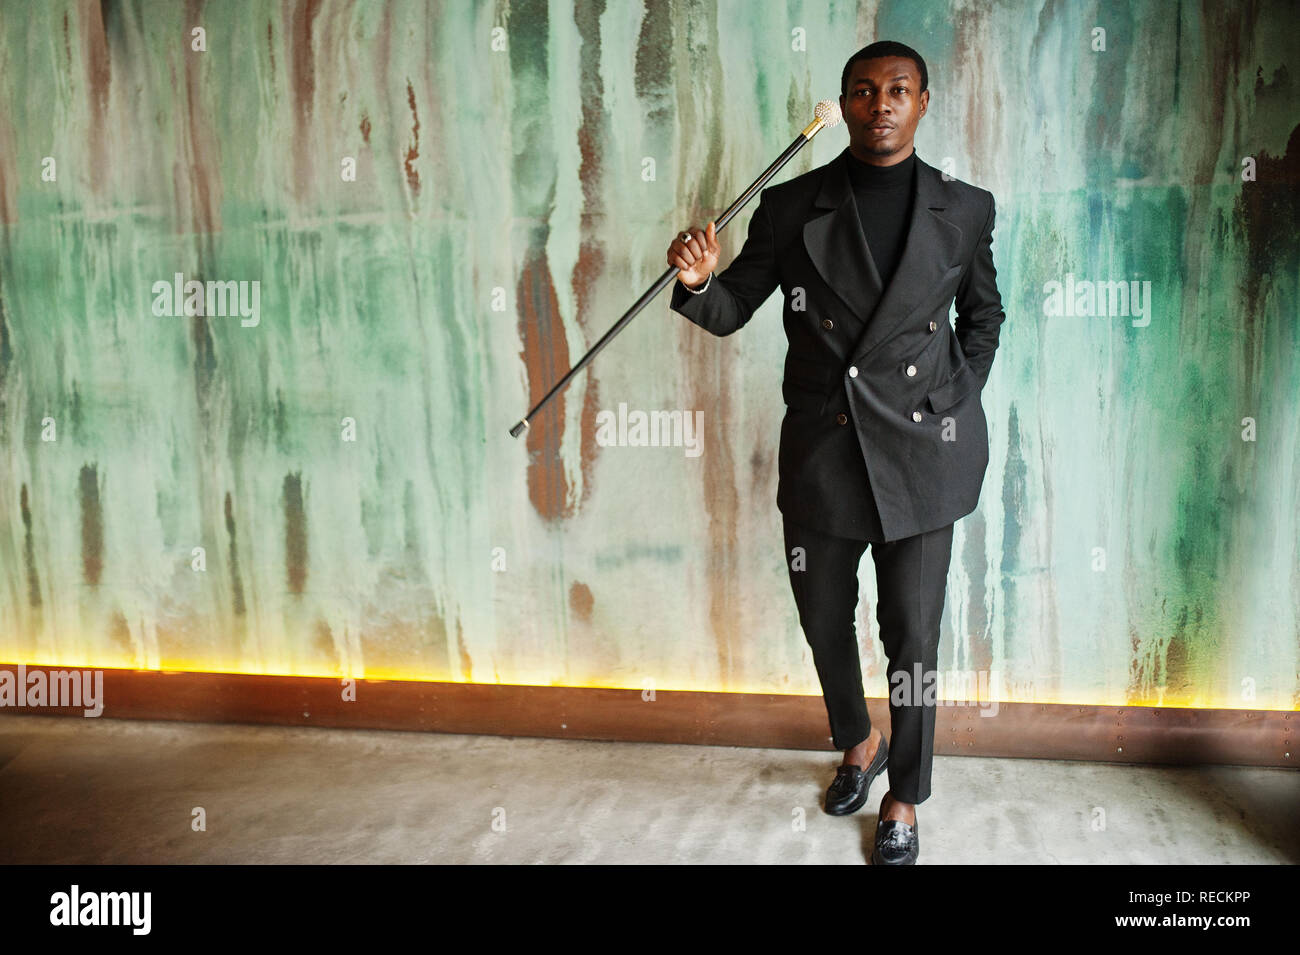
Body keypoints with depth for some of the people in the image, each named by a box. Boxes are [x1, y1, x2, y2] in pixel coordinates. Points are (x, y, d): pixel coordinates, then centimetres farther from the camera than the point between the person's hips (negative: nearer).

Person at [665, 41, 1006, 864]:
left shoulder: (964, 210, 1)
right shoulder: (791, 208, -1)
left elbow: (984, 314, 15)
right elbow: (731, 311, 3)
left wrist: (960, 403, 4)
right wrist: (698, 281, -19)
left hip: (920, 455, -1)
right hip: (820, 450, 1)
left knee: (912, 634, 5)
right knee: (825, 618, 15)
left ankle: (905, 798, 27)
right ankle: (858, 743, 45)